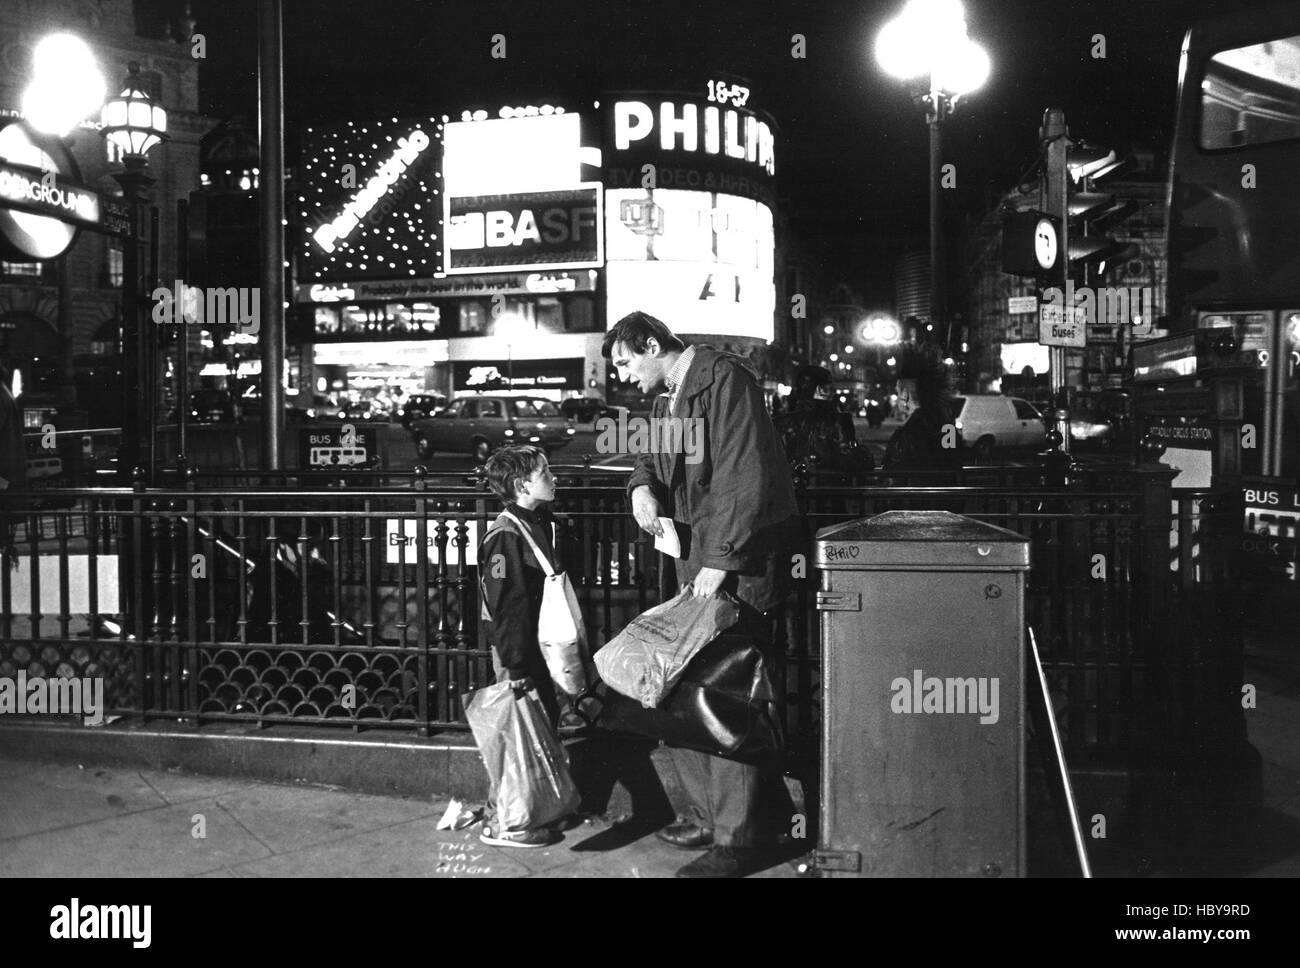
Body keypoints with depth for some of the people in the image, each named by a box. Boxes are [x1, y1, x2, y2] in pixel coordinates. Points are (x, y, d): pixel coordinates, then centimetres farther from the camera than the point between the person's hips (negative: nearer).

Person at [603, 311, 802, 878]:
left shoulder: (723, 380, -12)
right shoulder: (665, 399, 17)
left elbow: (744, 476, -18)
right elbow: (653, 455, 25)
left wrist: (720, 559, -20)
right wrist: (642, 485, 0)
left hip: (740, 559, -9)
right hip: (698, 555, 9)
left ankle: (735, 842, 1)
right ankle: (704, 815, 24)